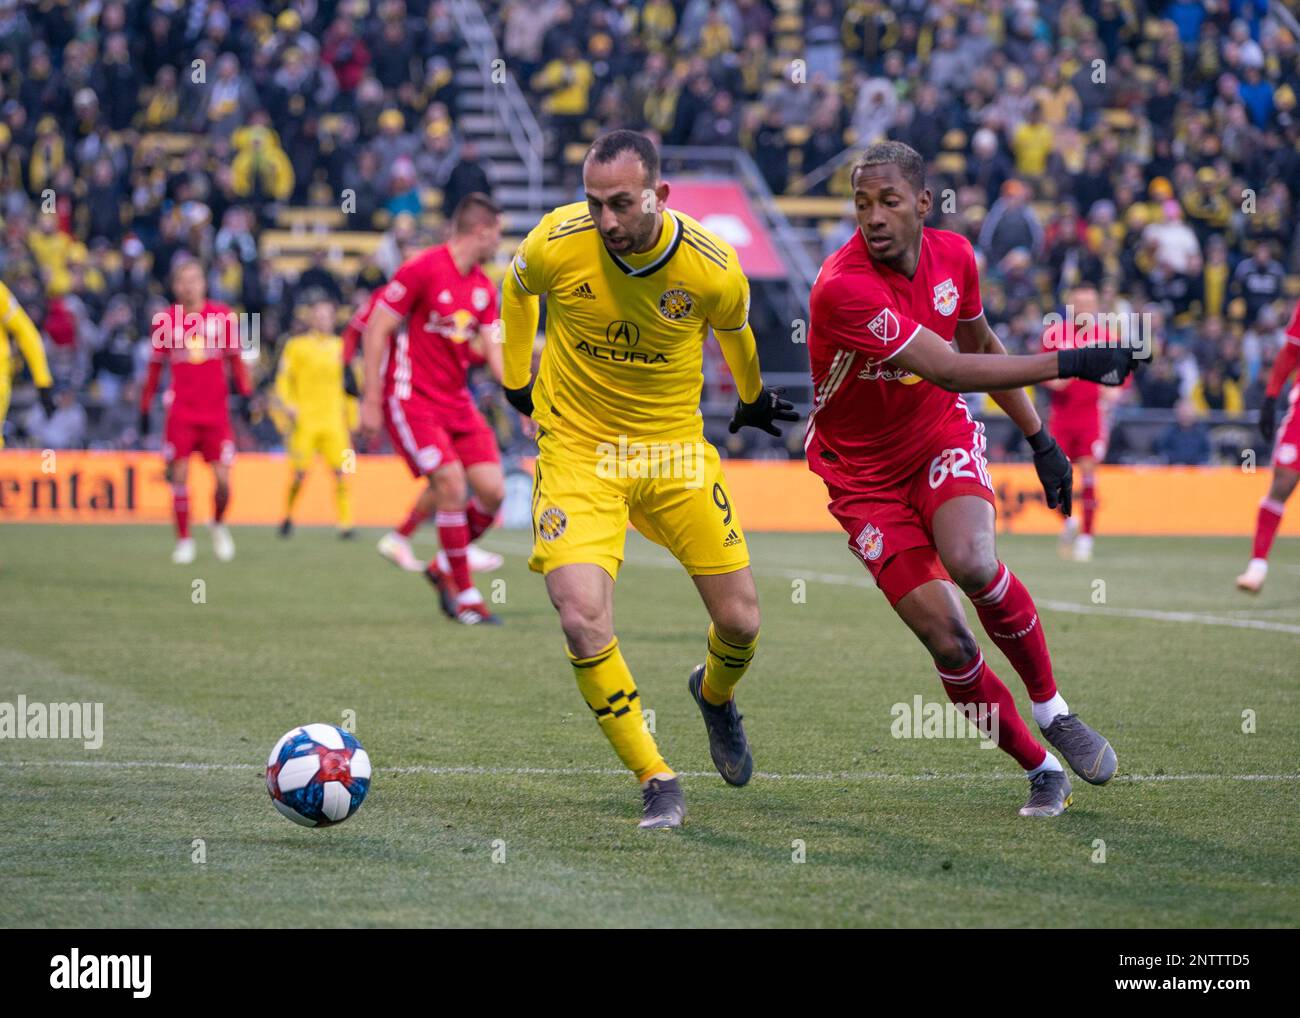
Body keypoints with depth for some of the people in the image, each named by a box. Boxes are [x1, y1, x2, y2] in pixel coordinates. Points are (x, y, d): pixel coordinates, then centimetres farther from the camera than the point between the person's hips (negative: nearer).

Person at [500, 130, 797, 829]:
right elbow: (516, 291, 6)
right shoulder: (558, 244, -20)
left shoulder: (713, 268, -17)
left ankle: (715, 694, 41)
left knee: (740, 622, 3)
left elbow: (734, 330, 8)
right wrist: (515, 378, 16)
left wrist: (753, 399, 26)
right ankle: (657, 784, -6)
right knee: (583, 621, -21)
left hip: (675, 447, 2)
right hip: (577, 450, -1)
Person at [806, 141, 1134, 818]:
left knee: (971, 563, -29)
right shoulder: (843, 286, -28)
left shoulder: (953, 255, -7)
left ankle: (1051, 708, -7)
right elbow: (951, 371, -30)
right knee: (947, 641, -12)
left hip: (942, 439, 3)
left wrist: (1039, 439, 16)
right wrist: (1068, 363, -29)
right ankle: (1040, 768, 8)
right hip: (865, 473, -3)